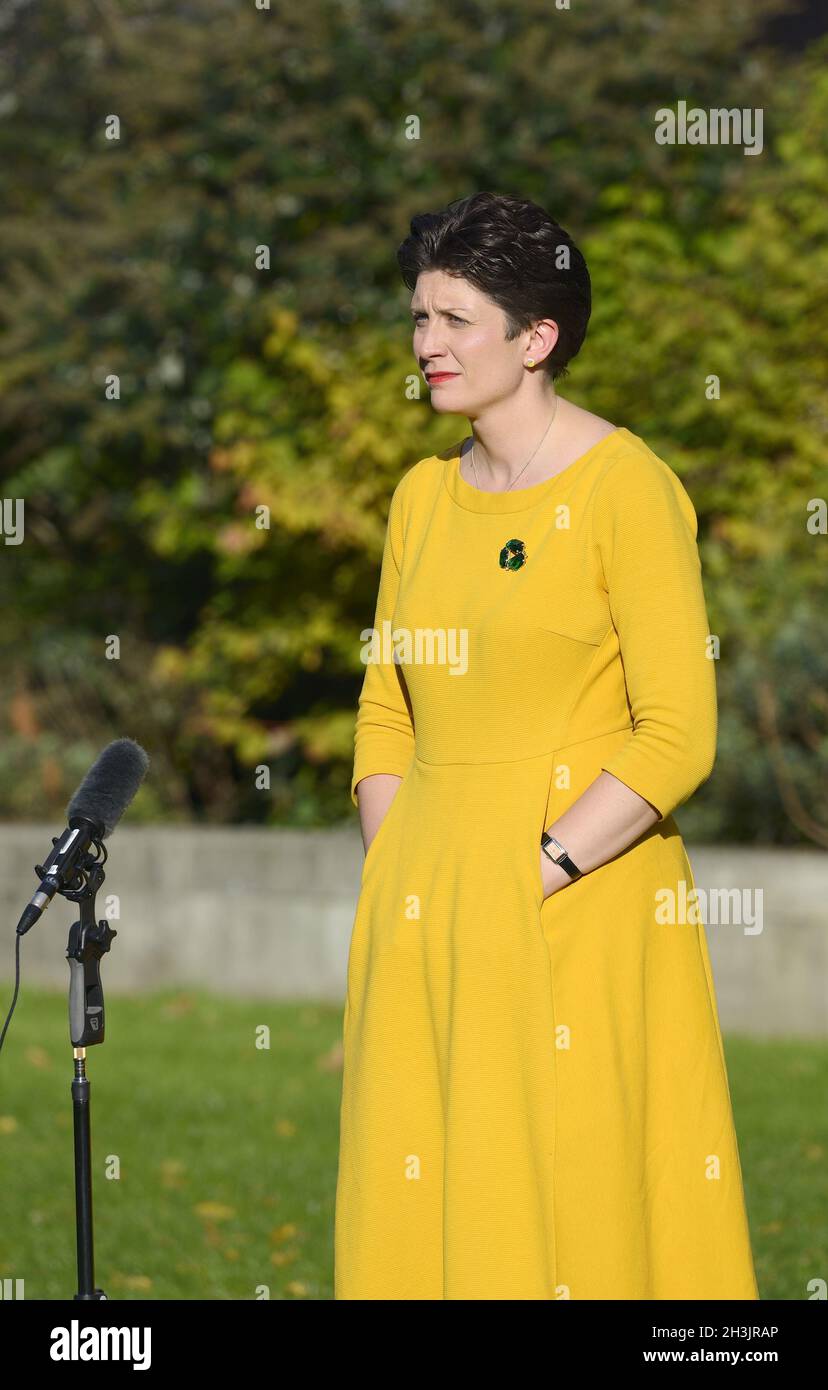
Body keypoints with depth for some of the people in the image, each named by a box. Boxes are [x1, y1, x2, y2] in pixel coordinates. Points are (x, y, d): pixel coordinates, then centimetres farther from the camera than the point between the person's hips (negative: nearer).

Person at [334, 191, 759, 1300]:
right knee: (422, 1202, 6)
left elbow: (677, 739, -13)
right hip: (421, 915, 6)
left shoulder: (625, 488, -8)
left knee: (570, 1203, -4)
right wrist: (394, 879, 3)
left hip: (579, 910, -6)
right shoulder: (424, 495, 12)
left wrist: (534, 875, -17)